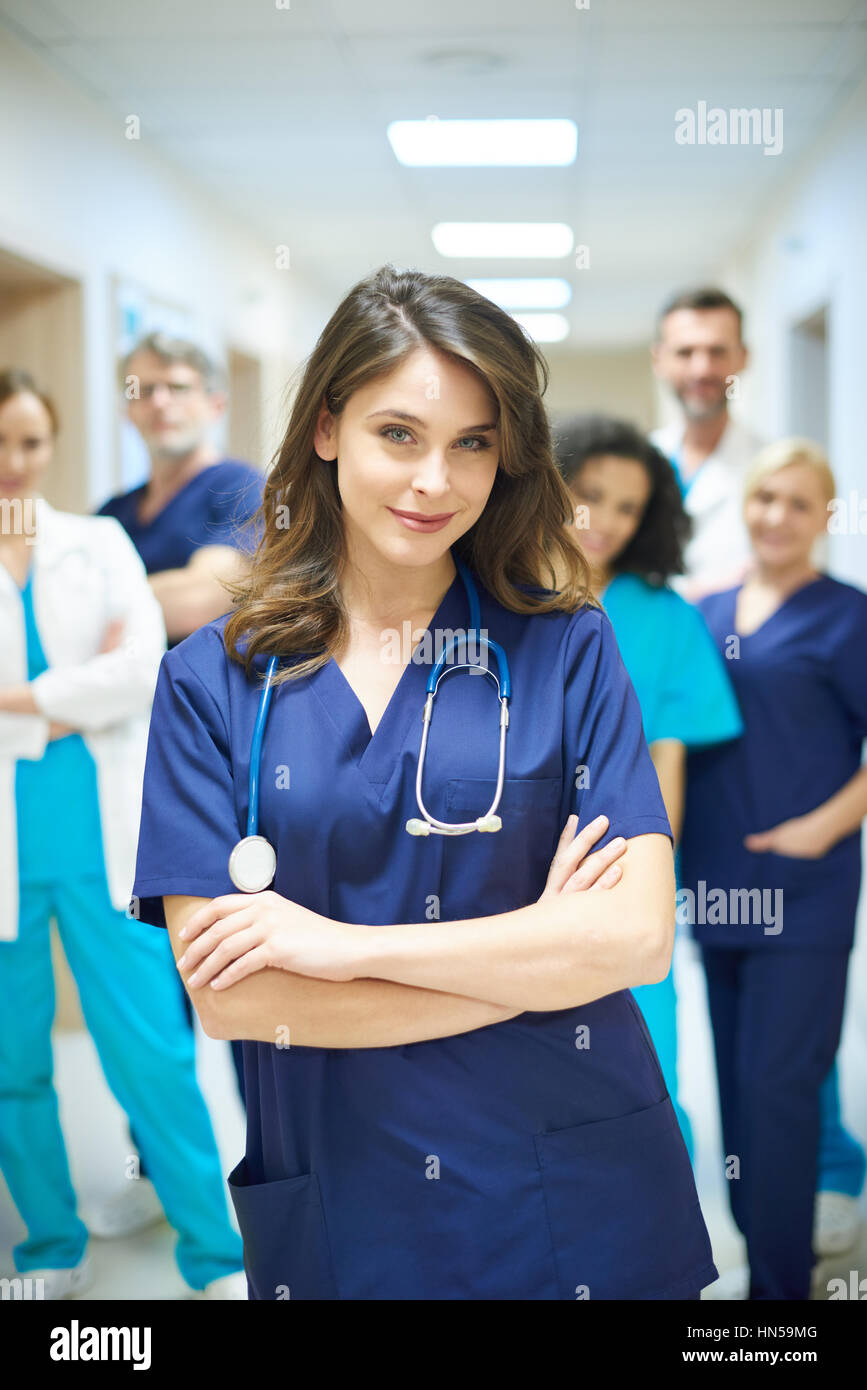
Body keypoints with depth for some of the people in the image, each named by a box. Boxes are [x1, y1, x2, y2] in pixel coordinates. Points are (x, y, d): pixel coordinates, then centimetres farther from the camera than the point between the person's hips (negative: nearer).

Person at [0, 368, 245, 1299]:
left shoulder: (99, 543, 8)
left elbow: (144, 666, -7)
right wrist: (77, 695, -15)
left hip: (101, 830, 0)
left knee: (152, 1051, 0)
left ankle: (216, 1256, 11)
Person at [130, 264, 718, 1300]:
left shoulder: (567, 648, -3)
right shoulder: (209, 679, -2)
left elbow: (638, 936, -12)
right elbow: (220, 992, -10)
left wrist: (344, 943, -16)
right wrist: (534, 964, -11)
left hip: (577, 1205, 0)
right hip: (339, 1219, 0)